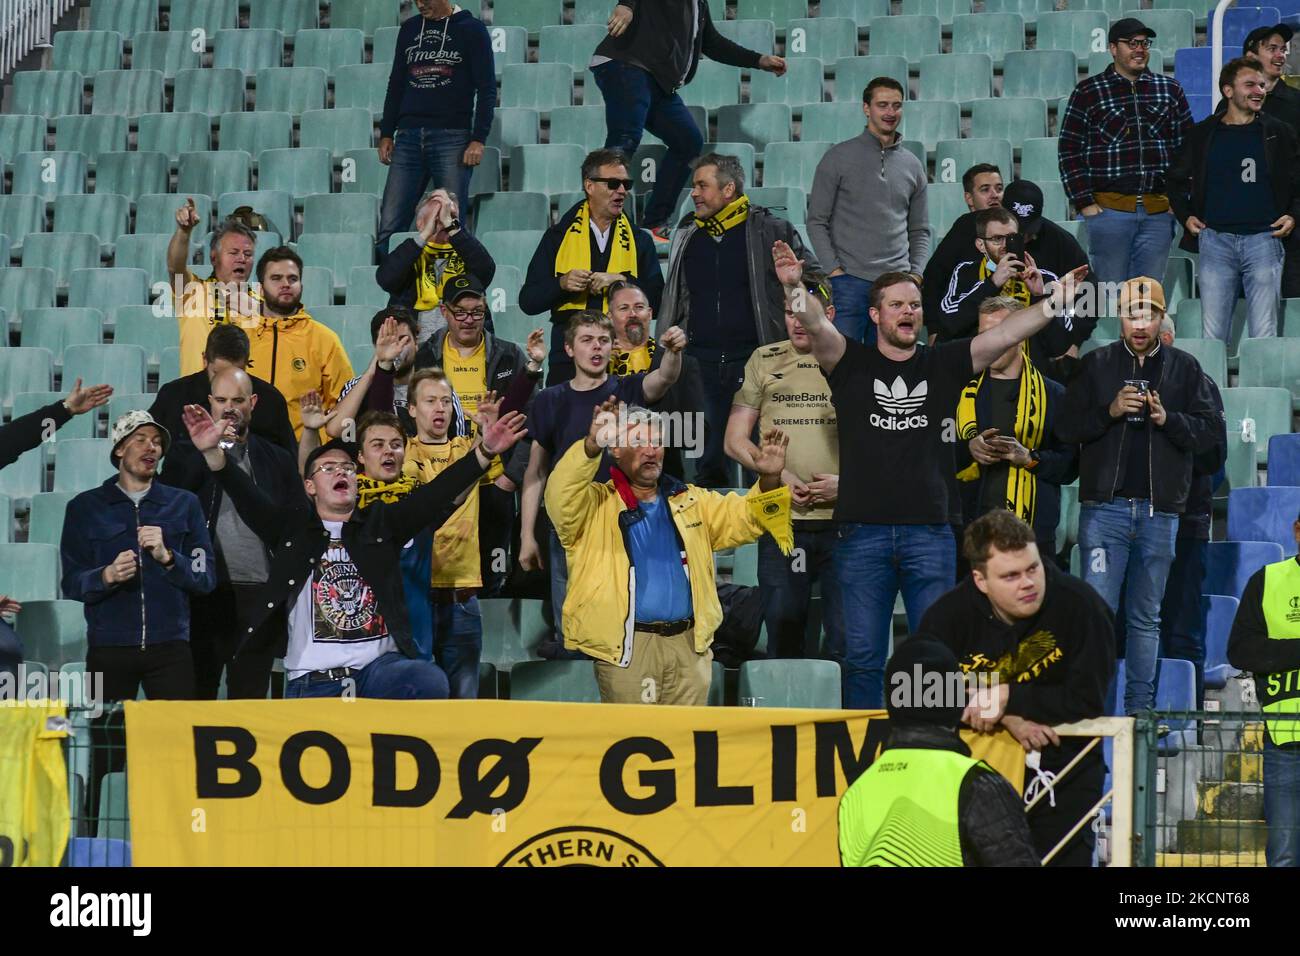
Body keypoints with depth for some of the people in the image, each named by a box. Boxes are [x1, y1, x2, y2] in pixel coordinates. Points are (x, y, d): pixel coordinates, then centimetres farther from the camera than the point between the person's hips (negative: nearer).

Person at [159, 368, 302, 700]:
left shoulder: (277, 460, 14)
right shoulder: (188, 452, 11)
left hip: (258, 597, 1)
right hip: (204, 594, -1)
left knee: (250, 698, 2)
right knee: (196, 699, -1)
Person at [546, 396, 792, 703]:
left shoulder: (692, 501, 18)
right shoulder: (596, 504, 2)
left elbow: (744, 518, 12)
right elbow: (561, 499, -18)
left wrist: (768, 480, -8)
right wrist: (591, 446, -34)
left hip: (689, 643, 4)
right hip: (627, 648, -4)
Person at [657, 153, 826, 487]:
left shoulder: (770, 231, 0)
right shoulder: (687, 235, 14)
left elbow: (815, 280, 9)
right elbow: (674, 299, 23)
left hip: (755, 360, -4)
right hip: (701, 365, 4)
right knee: (708, 463, 1)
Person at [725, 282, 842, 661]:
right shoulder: (764, 361, 11)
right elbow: (735, 441, 11)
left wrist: (846, 481, -9)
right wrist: (777, 474, -6)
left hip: (843, 518, -1)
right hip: (782, 519, 1)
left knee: (846, 640, -3)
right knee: (782, 638, 6)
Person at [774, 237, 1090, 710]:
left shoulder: (943, 365, 10)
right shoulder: (851, 364, 6)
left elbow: (1005, 334, -1)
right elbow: (816, 325, -11)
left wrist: (1054, 302, -15)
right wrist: (795, 286, -31)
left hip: (931, 532, 1)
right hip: (863, 533, -1)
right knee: (863, 657, 3)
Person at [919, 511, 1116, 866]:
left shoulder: (1081, 606, -17)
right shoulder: (948, 617, -12)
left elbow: (1087, 701, -17)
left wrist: (1008, 698, -23)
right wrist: (1007, 720, -21)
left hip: (1063, 775, -1)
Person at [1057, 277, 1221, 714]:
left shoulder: (1185, 368, 8)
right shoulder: (1096, 364, 6)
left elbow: (1211, 430, 4)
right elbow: (1066, 428, 3)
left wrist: (1168, 419, -12)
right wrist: (1109, 411, -13)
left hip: (1160, 510, 1)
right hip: (1105, 506, -1)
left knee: (1146, 617, 9)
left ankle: (1140, 707, 13)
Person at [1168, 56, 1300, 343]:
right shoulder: (1202, 134, 10)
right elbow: (1177, 180, 20)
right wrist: (1185, 216, 6)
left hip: (1264, 240, -1)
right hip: (1215, 240, 1)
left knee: (1264, 335, -2)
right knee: (1213, 335, 0)